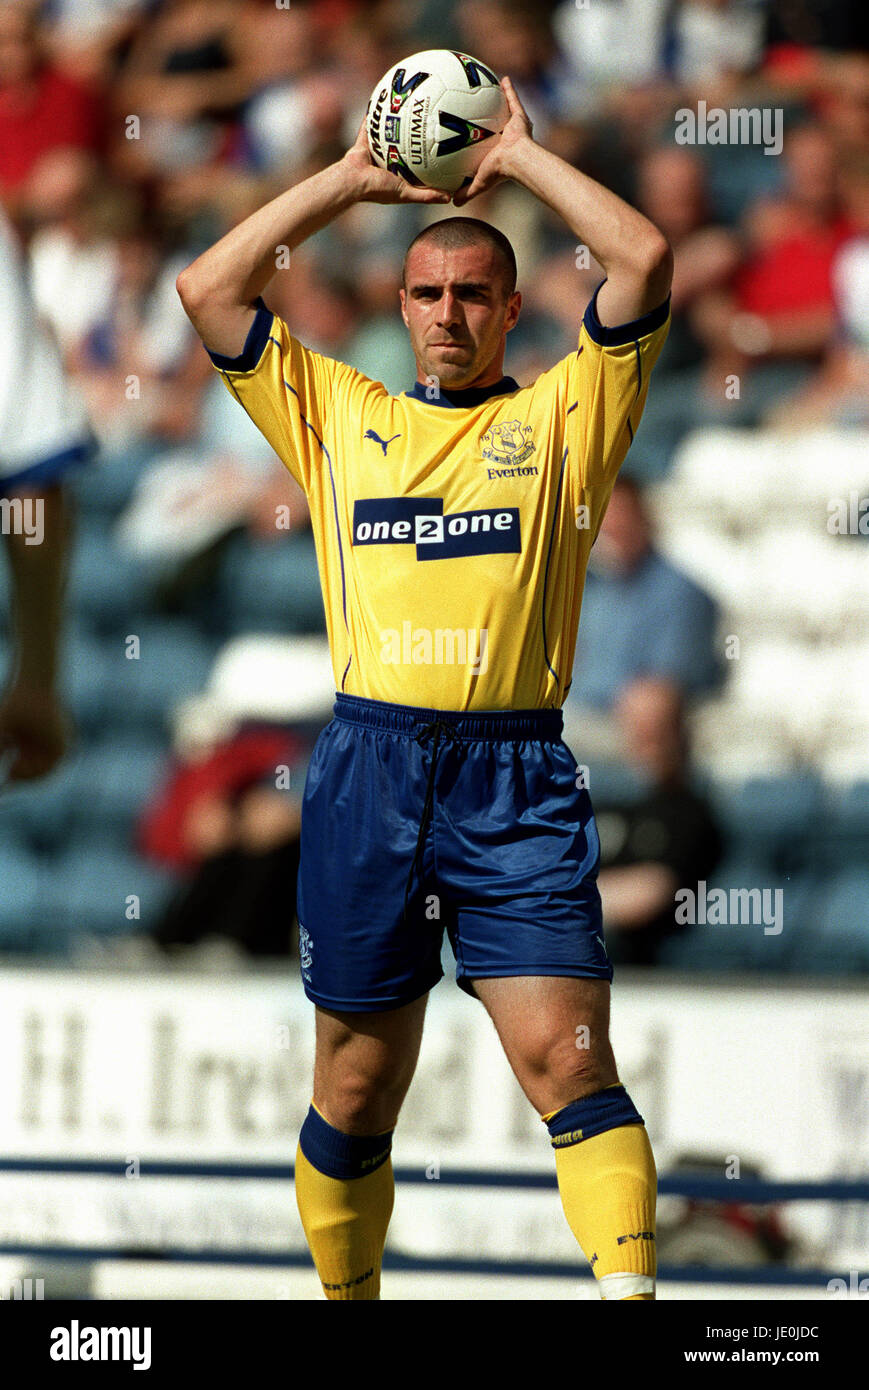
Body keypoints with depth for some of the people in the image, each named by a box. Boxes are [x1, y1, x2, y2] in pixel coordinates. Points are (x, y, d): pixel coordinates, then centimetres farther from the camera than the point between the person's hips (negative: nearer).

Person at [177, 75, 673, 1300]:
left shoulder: (560, 416, 11)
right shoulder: (338, 416, 17)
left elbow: (645, 262, 0)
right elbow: (210, 290, 14)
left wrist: (521, 159, 10)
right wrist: (347, 181, 16)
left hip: (518, 780, -2)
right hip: (369, 769, 2)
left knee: (569, 1061, -14)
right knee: (357, 1090, 8)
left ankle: (630, 1294, -23)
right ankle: (347, 1296, 20)